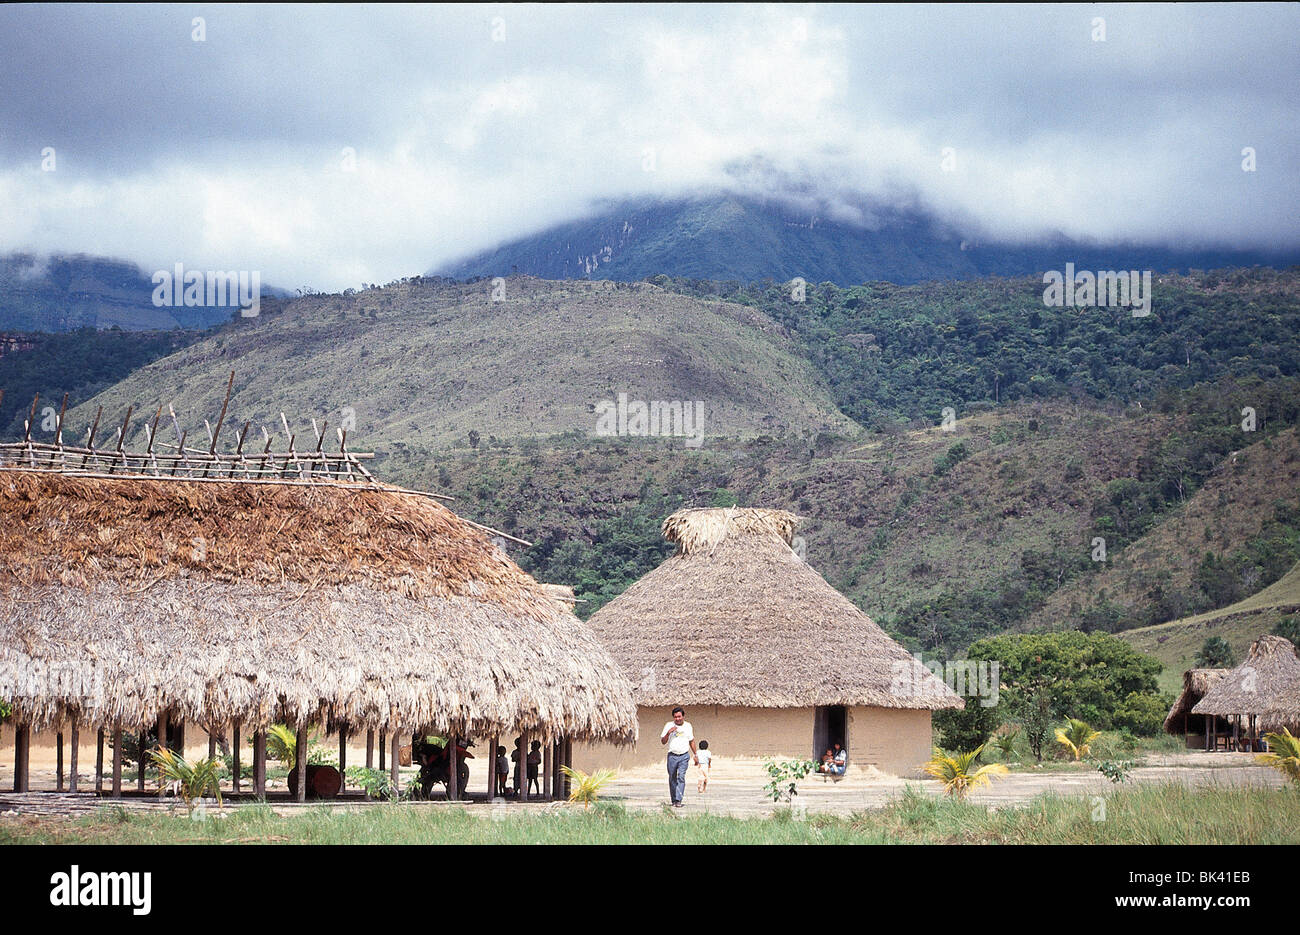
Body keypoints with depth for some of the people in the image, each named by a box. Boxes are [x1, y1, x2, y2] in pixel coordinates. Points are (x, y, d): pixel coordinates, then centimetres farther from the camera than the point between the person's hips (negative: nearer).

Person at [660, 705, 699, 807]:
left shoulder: (688, 726, 8)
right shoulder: (668, 725, 3)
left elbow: (691, 741, 19)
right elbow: (663, 741, 2)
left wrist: (695, 755, 20)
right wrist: (668, 733, -15)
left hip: (684, 756, 0)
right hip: (672, 755, 0)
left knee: (681, 777, -13)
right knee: (672, 779, 4)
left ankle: (678, 800, -17)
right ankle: (673, 801, 15)